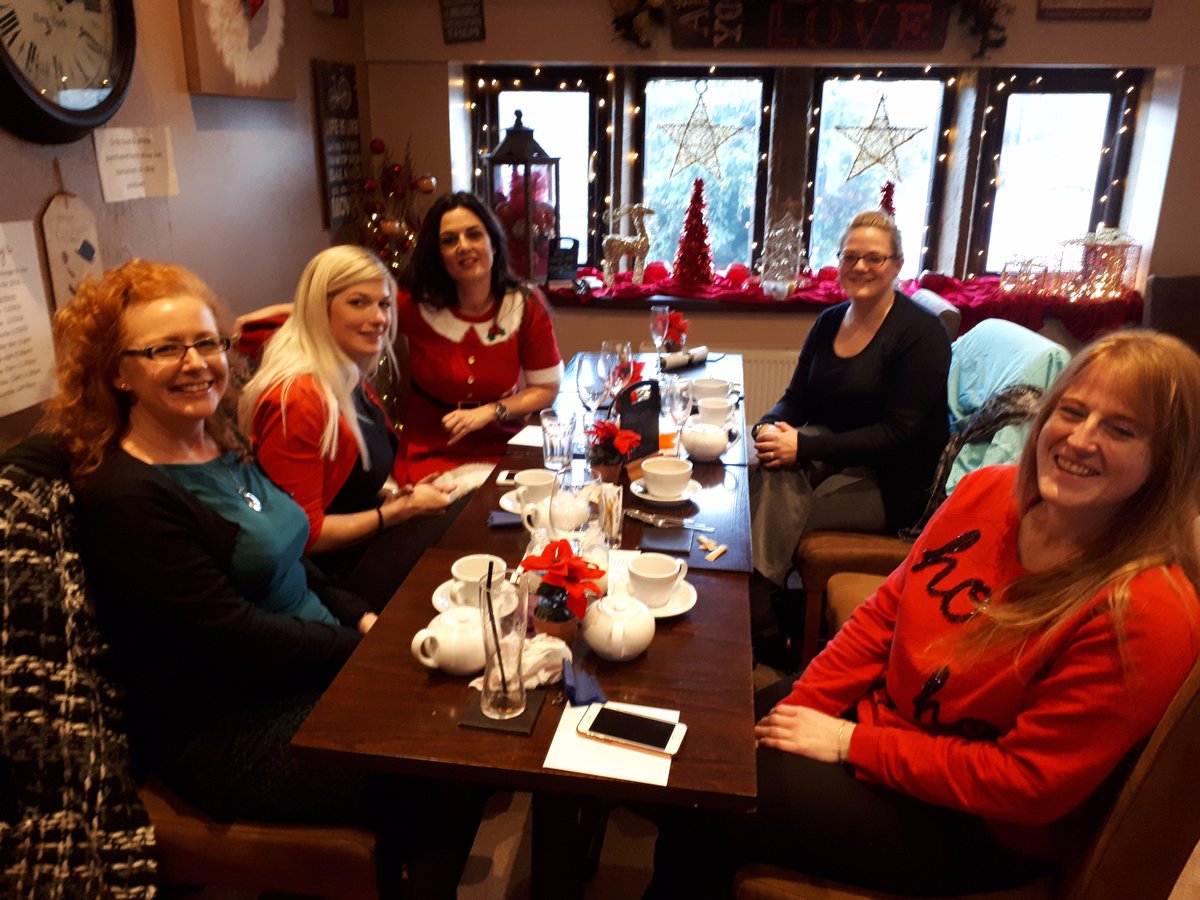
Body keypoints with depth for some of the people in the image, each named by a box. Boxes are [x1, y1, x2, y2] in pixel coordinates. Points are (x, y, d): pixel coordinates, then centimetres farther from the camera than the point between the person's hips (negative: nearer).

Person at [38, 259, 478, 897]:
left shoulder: (220, 445, 7)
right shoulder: (124, 497, -19)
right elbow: (239, 641, -21)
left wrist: (363, 616, 0)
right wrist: (373, 646, -15)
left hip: (316, 668, 8)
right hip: (232, 734, -8)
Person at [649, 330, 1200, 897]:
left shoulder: (1149, 612, -26)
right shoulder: (987, 491, -7)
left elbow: (1027, 782, -23)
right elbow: (887, 611, 0)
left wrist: (851, 744, -21)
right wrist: (799, 710, -9)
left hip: (976, 830, -6)